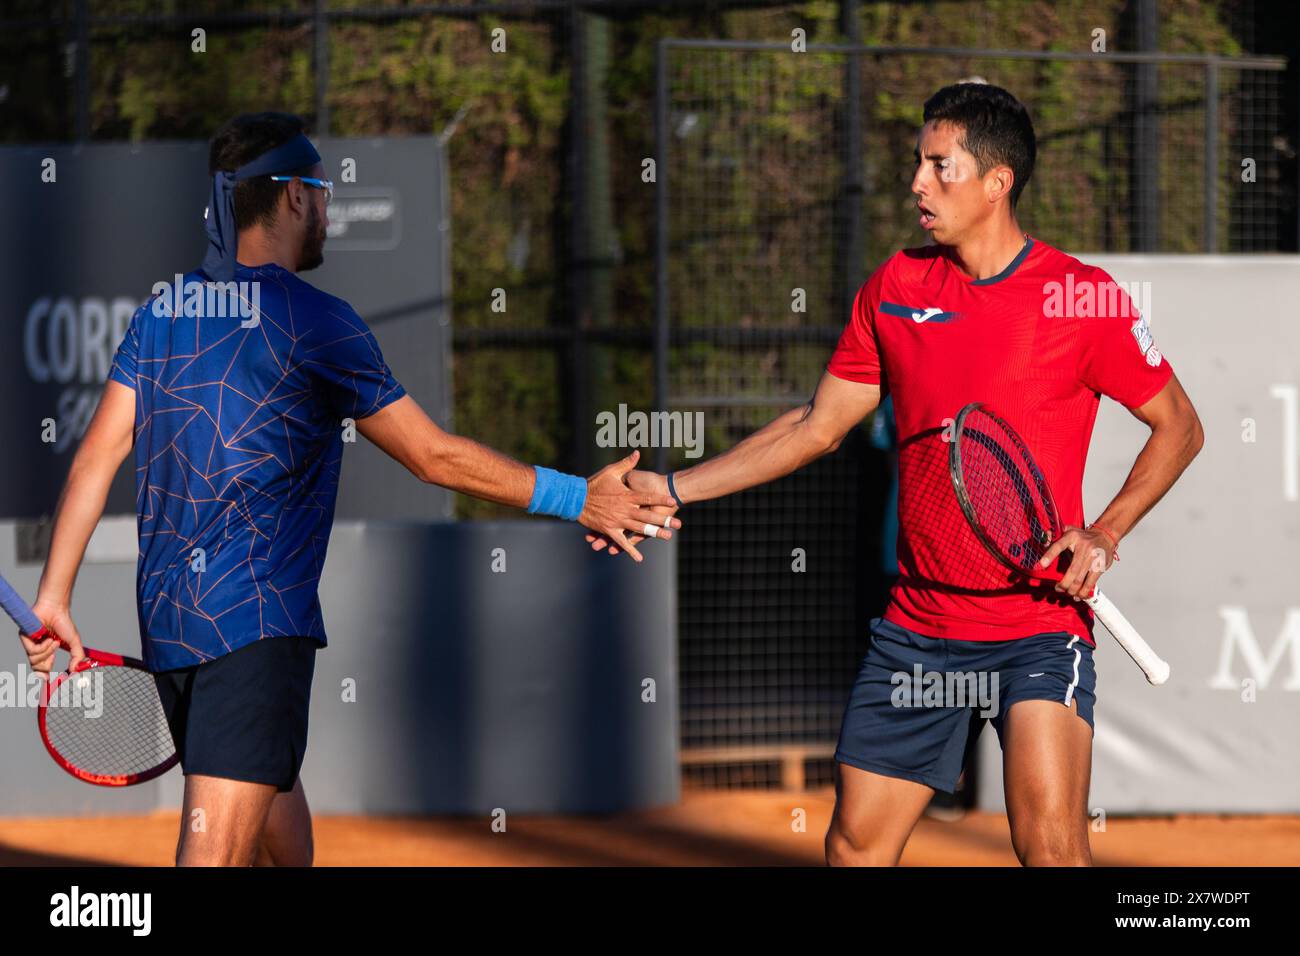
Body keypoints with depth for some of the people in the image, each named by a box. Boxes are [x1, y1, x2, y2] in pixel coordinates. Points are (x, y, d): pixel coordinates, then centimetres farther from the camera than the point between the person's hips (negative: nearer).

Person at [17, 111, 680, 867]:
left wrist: (55, 593, 7)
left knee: (270, 788, 25)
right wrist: (580, 499, 0)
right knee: (217, 850, -12)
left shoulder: (162, 313, 9)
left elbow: (99, 454, 5)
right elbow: (436, 457, -7)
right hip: (256, 620, -8)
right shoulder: (315, 321, -9)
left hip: (163, 614, 8)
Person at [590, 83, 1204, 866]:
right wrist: (674, 490, 10)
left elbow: (1179, 426, 2)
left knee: (1050, 842, -23)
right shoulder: (894, 289, 6)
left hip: (1039, 624, -5)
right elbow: (818, 426, 14)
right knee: (857, 843, 7)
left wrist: (1105, 535, -12)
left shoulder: (1083, 298, -7)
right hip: (917, 625, 5)